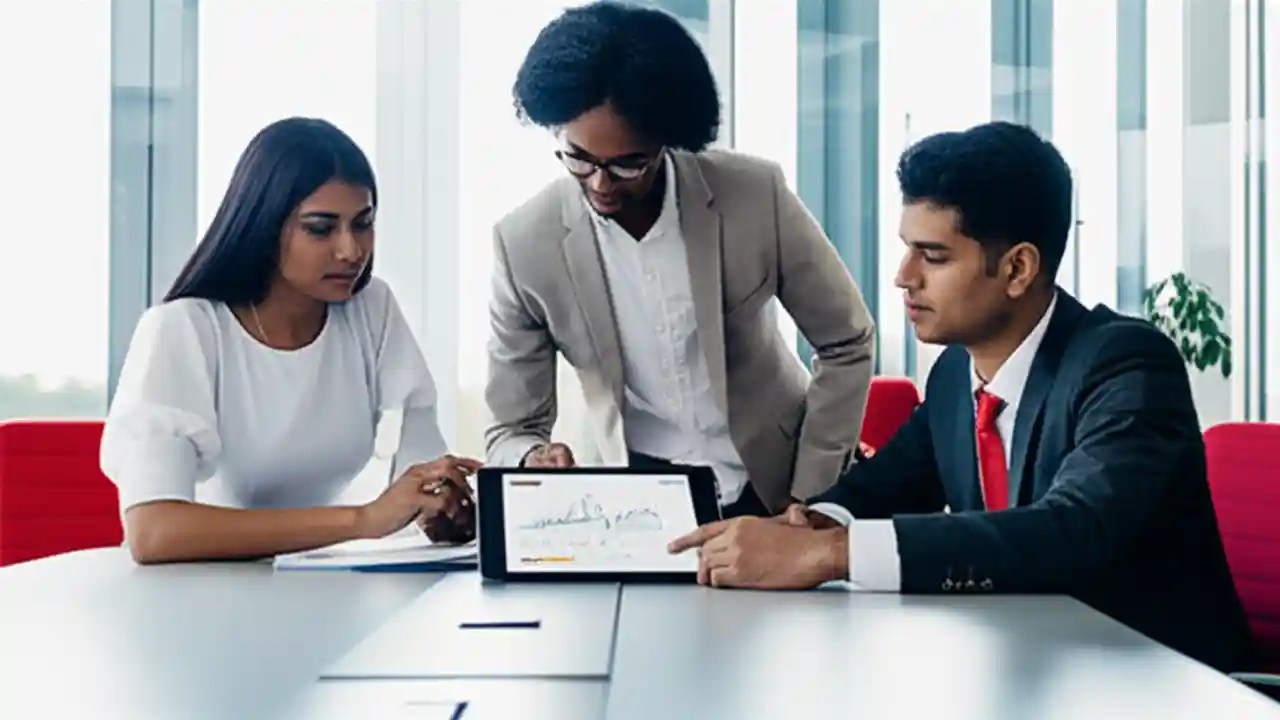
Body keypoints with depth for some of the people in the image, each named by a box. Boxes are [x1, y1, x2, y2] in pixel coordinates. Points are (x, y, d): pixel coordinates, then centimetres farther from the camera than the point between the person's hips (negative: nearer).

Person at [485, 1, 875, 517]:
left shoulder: (755, 196, -13)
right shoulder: (524, 243, -13)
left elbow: (847, 344, 0)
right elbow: (513, 431, -6)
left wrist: (807, 498, -6)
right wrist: (534, 459, -28)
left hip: (773, 487, 0)